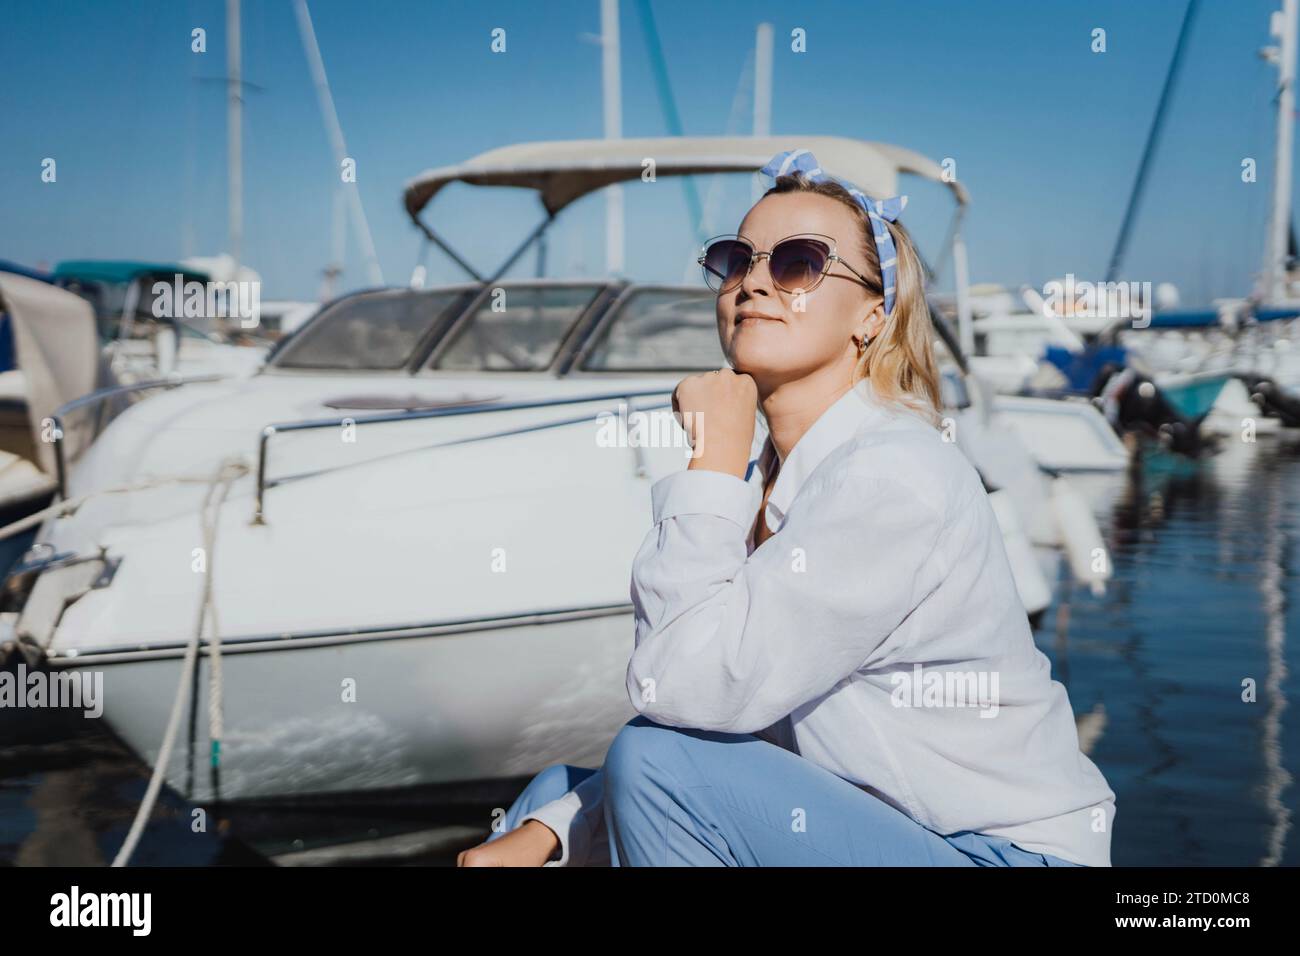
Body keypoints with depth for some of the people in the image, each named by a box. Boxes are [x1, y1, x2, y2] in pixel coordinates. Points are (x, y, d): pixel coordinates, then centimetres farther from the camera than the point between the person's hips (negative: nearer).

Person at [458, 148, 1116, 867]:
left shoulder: (895, 477, -21)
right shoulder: (765, 480, 6)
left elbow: (682, 686, -26)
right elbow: (701, 708, 5)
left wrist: (714, 466, -18)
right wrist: (543, 833, -5)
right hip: (860, 827, 8)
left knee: (656, 764, -21)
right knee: (556, 796, 3)